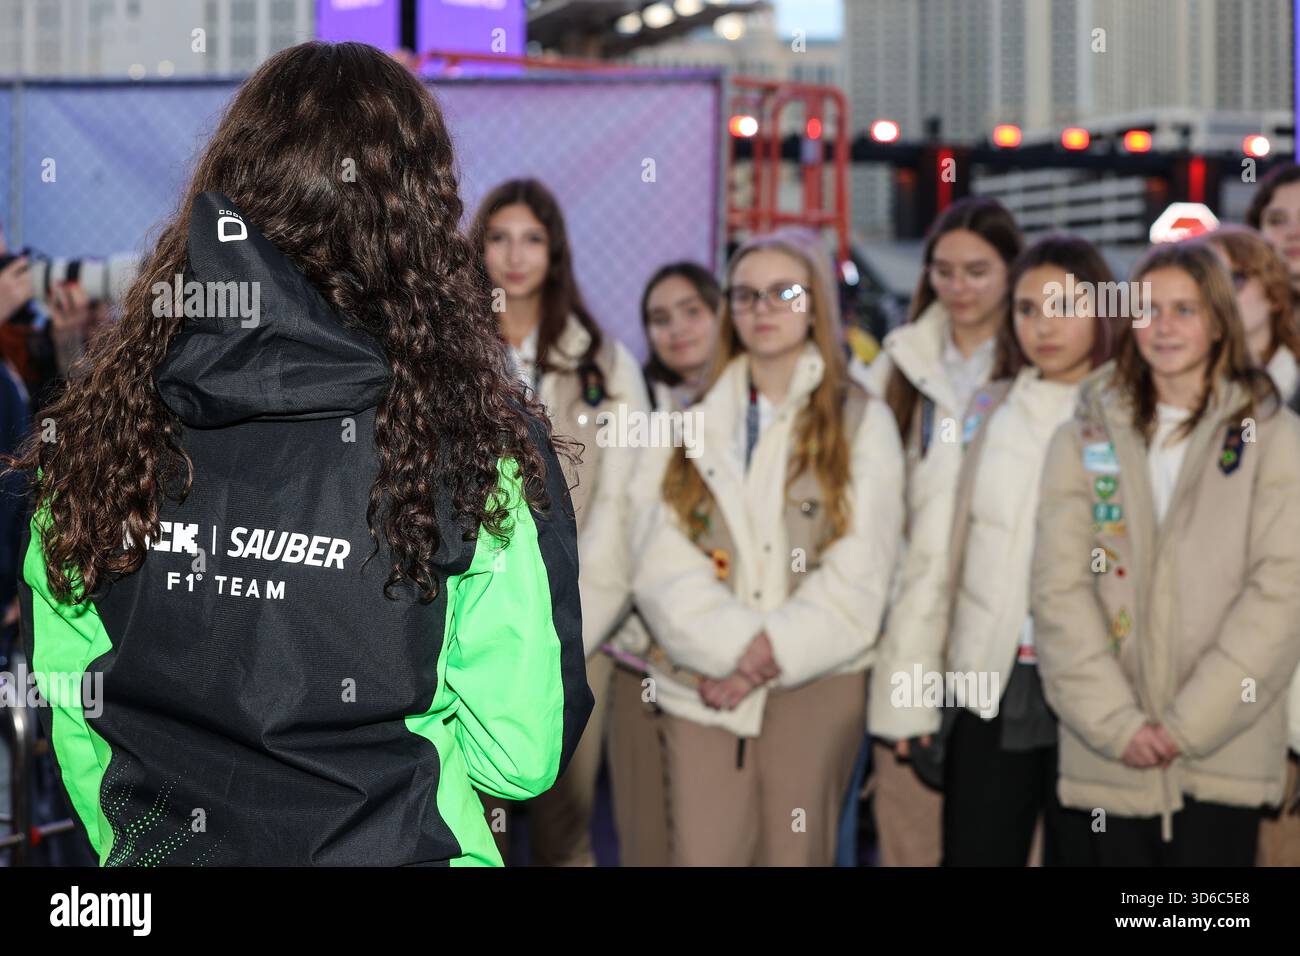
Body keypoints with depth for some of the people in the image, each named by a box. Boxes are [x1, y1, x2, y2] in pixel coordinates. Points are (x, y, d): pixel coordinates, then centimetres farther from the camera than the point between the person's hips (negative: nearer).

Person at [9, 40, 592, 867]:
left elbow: (73, 728, 1)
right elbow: (522, 754, -11)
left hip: (155, 847, 3)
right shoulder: (482, 443, -16)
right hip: (389, 845, -2)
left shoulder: (95, 431, -8)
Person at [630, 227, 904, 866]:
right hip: (704, 685, 1)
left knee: (795, 855, -1)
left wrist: (770, 653, -12)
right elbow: (662, 565, 0)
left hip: (814, 677, -1)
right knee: (702, 854, -6)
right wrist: (732, 648, -14)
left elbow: (856, 578, -2)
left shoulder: (861, 423, 7)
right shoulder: (694, 424, 13)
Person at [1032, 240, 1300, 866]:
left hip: (1223, 752, -2)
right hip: (1110, 754, 2)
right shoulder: (1085, 438, 10)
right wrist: (1116, 721, -10)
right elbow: (1059, 589, 1)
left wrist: (1192, 722, -10)